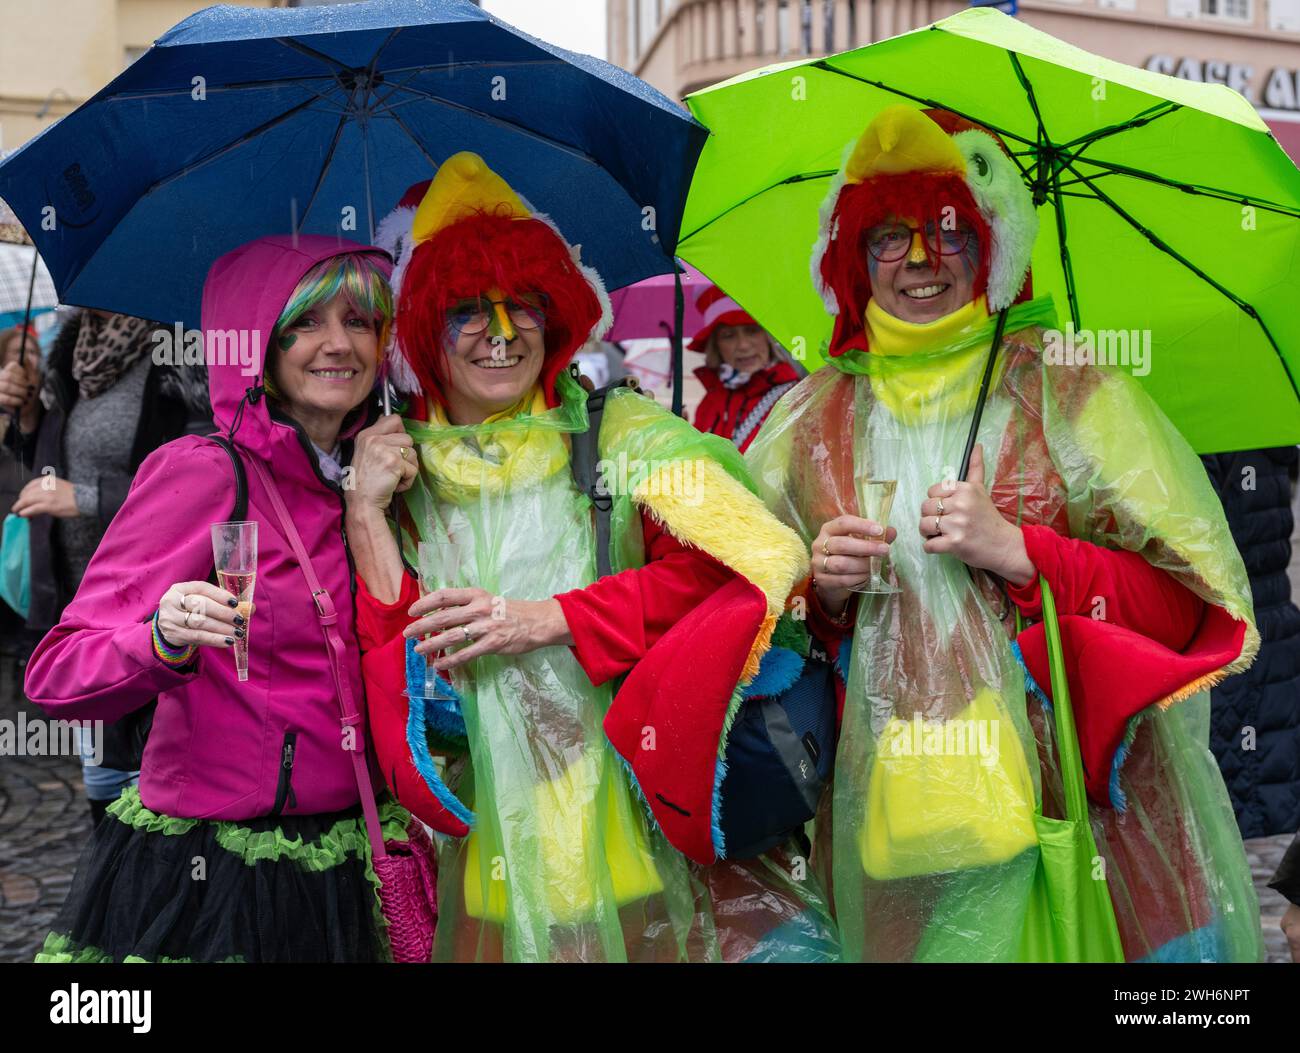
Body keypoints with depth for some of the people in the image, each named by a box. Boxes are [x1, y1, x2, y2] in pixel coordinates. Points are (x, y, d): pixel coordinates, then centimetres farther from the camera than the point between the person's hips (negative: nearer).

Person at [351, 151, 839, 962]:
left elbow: (762, 557, -12)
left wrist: (547, 619, -12)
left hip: (654, 817, -2)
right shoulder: (400, 473, 9)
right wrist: (366, 515, -6)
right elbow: (405, 665, 1)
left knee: (782, 942, -21)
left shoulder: (619, 432, 3)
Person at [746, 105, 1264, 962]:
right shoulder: (815, 416, 8)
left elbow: (1188, 603, -4)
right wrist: (821, 590, -7)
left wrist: (1015, 550, -15)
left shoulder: (1068, 388, 0)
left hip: (1082, 805, -2)